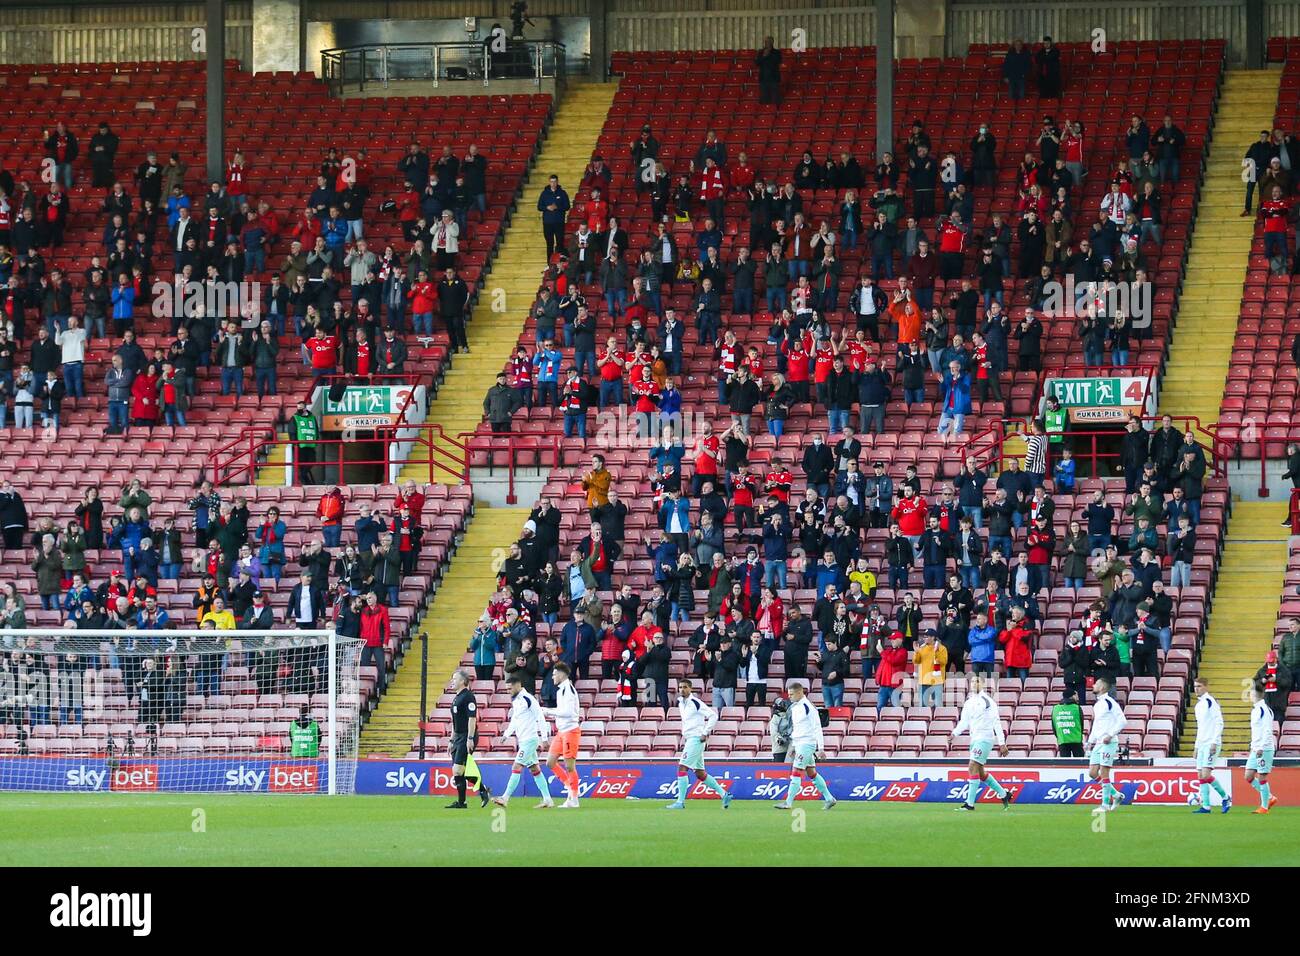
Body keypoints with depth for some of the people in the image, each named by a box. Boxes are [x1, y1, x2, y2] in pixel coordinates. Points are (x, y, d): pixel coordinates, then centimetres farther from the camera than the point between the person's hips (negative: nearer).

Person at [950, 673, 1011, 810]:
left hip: (985, 738, -8)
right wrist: (955, 733, 2)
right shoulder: (969, 702, 14)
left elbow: (996, 722, -10)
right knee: (980, 773, 11)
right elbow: (964, 722, 20)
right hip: (974, 739, 8)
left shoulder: (987, 701, -8)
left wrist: (1002, 743, -13)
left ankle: (970, 803, -16)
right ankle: (1004, 795, 27)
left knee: (973, 767, -16)